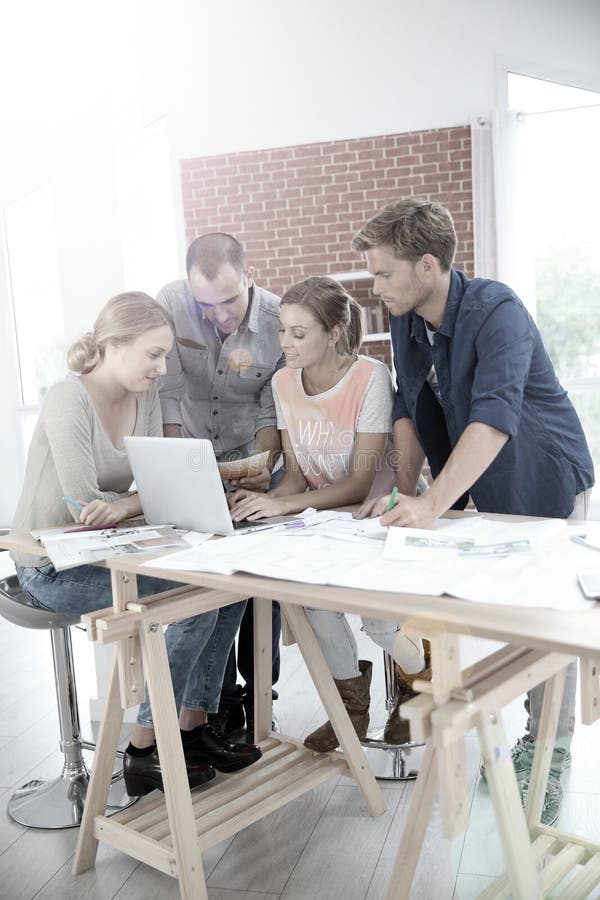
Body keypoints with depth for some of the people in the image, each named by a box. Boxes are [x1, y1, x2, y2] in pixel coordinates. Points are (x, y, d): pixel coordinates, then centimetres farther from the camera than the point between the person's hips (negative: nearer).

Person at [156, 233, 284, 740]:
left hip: (253, 463, 0)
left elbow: (274, 412, -9)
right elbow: (169, 394, -16)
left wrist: (263, 468, -24)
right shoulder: (171, 305, -16)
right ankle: (222, 703, 15)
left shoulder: (280, 323, -17)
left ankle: (258, 697, 18)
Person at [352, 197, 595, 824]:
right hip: (474, 487, 6)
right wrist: (403, 489, -10)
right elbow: (410, 409, 2)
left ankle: (548, 753, 18)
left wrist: (431, 504, -44)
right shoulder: (404, 319, -4)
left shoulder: (496, 311, -27)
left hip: (545, 483, -6)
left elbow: (494, 417, -38)